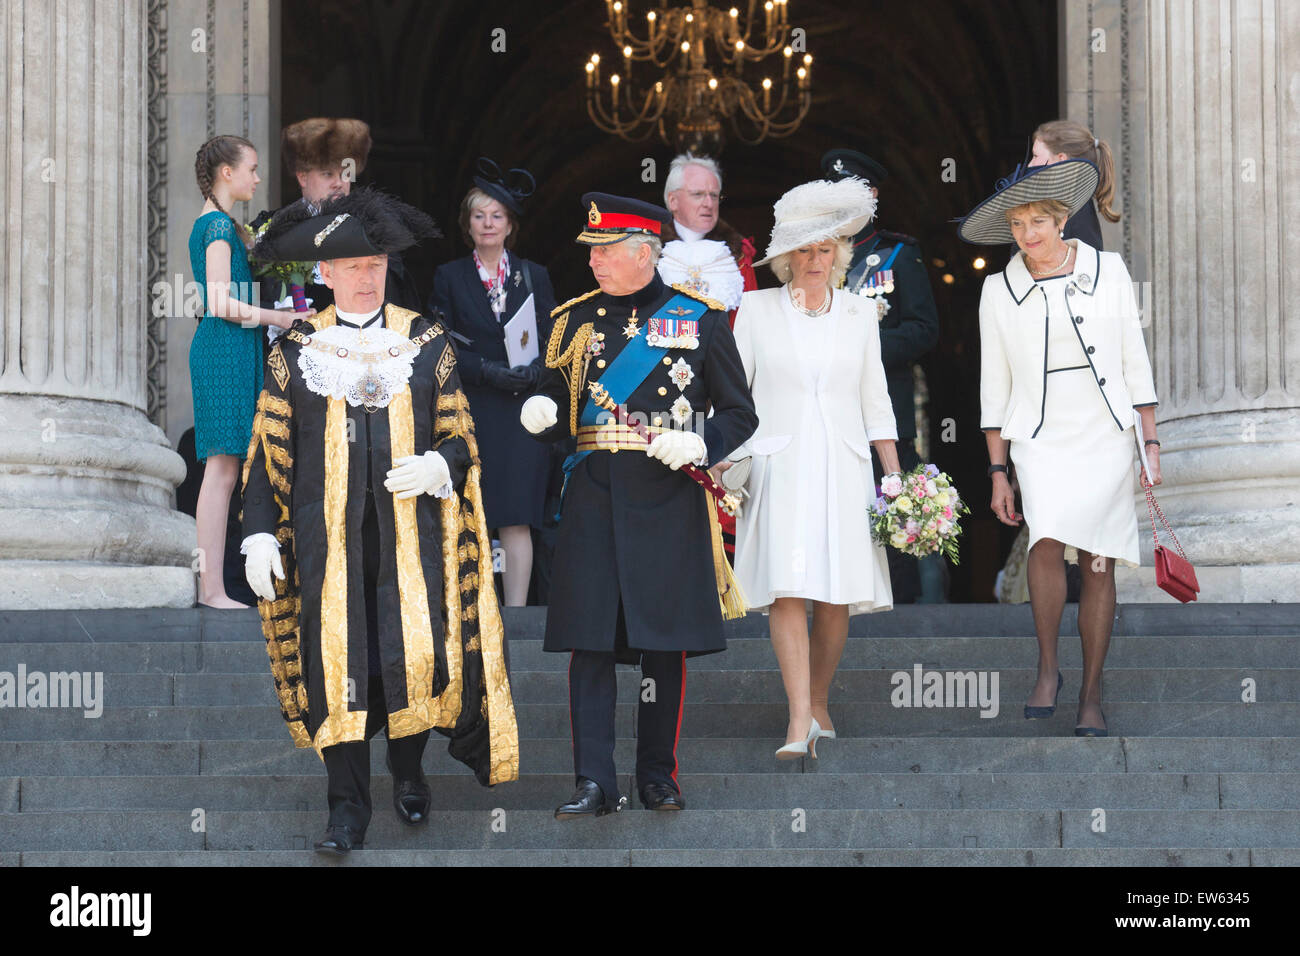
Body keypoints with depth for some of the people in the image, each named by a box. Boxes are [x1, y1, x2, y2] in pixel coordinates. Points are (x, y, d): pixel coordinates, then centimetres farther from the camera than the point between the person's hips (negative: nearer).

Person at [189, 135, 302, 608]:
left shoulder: (215, 223, 19)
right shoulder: (220, 226, -10)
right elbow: (221, 303, -17)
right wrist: (283, 318, -10)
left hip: (221, 350, 10)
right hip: (225, 350, -10)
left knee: (222, 471, 8)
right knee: (223, 468, -10)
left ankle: (212, 586, 8)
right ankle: (213, 588, -9)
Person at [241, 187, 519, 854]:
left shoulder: (427, 342, 8)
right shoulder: (294, 350, 6)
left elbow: (461, 437, 11)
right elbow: (267, 453, 7)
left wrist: (438, 465, -12)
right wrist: (259, 535, 0)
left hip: (411, 529, 0)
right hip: (327, 536, 0)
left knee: (419, 651, -5)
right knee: (336, 661, -3)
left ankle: (408, 770, 23)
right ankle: (347, 807, 6)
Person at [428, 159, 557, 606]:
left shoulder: (533, 276, 12)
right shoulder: (449, 277, 9)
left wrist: (533, 370, -11)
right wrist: (489, 371, -12)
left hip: (521, 411, 1)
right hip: (468, 410, -1)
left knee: (516, 518, -3)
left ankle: (516, 609, 0)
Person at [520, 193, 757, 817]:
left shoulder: (700, 317, 3)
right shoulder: (577, 319, 10)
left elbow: (740, 414, 5)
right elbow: (554, 407, 13)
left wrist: (699, 445, -13)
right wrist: (541, 415, -10)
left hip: (669, 500, -2)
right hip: (594, 499, 2)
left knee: (665, 639, 4)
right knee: (590, 637, -4)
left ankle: (658, 774, 16)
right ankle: (595, 782, -1)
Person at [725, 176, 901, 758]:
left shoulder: (859, 313, 10)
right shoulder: (757, 308, 5)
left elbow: (875, 401, 13)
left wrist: (896, 475, 9)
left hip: (842, 468, 2)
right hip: (777, 466, -2)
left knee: (836, 596, 0)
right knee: (787, 590, -14)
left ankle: (818, 700, 19)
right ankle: (799, 721, -17)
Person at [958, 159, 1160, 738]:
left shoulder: (1108, 271, 3)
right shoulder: (999, 289, 3)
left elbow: (1135, 361, 8)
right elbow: (994, 386, 7)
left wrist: (1151, 442, 4)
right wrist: (997, 473, 4)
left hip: (1106, 440, 1)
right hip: (1040, 440, -1)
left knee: (1099, 565, 1)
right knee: (1048, 543, -25)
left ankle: (1091, 697, 13)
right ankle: (1047, 667, -7)